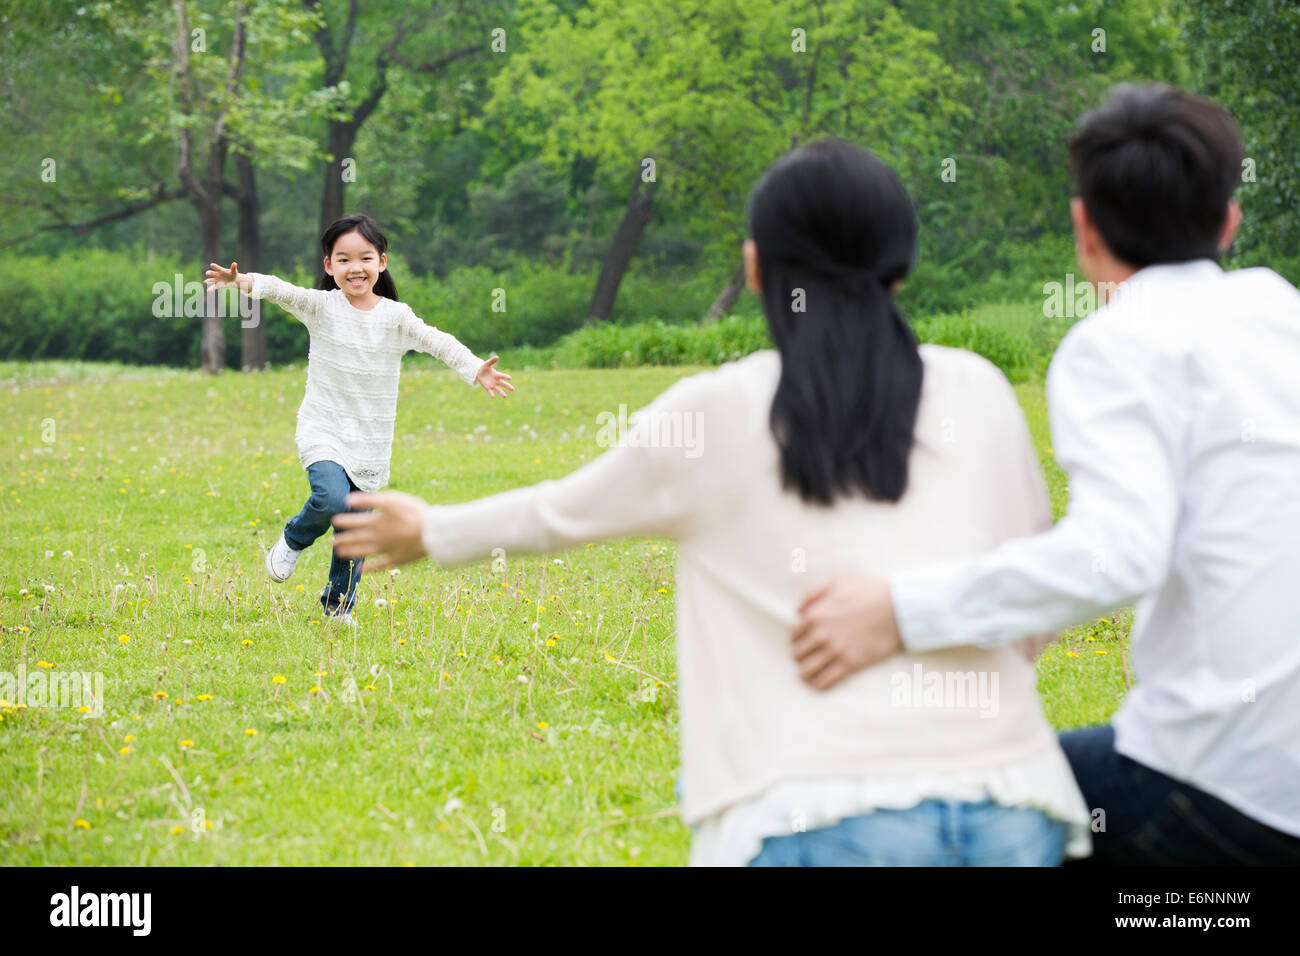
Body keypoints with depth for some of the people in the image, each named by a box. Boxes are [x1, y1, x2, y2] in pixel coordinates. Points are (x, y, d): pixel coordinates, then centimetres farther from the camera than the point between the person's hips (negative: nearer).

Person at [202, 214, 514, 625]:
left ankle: (338, 605, 27)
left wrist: (476, 371, -29)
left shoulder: (395, 317, -2)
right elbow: (282, 291, -20)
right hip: (324, 430, -2)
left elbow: (437, 341, -13)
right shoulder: (321, 306, -4)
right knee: (332, 499, -27)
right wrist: (243, 281, -40)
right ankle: (292, 541, 5)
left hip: (370, 442, 2)